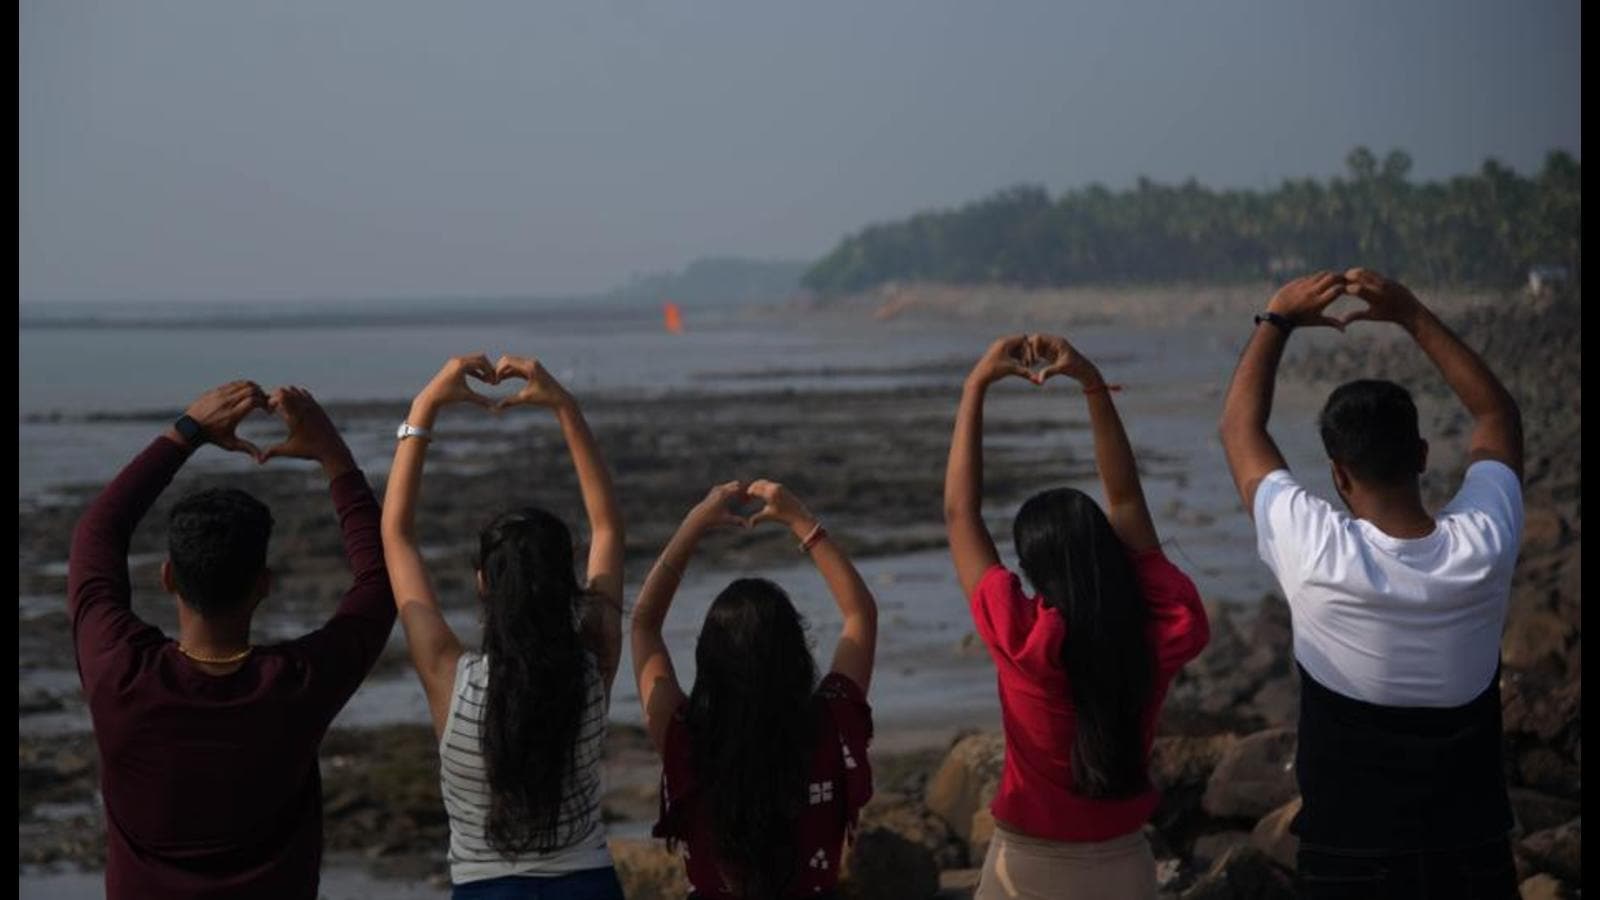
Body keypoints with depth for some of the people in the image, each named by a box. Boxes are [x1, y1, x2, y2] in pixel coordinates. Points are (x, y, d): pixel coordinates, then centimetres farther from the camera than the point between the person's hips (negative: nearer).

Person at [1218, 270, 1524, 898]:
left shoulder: (1317, 557, -21)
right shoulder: (1484, 546, -14)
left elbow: (1240, 428, -3)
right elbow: (1498, 414, 7)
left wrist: (1277, 321, 4)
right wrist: (1413, 315, 5)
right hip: (1472, 848, 2)